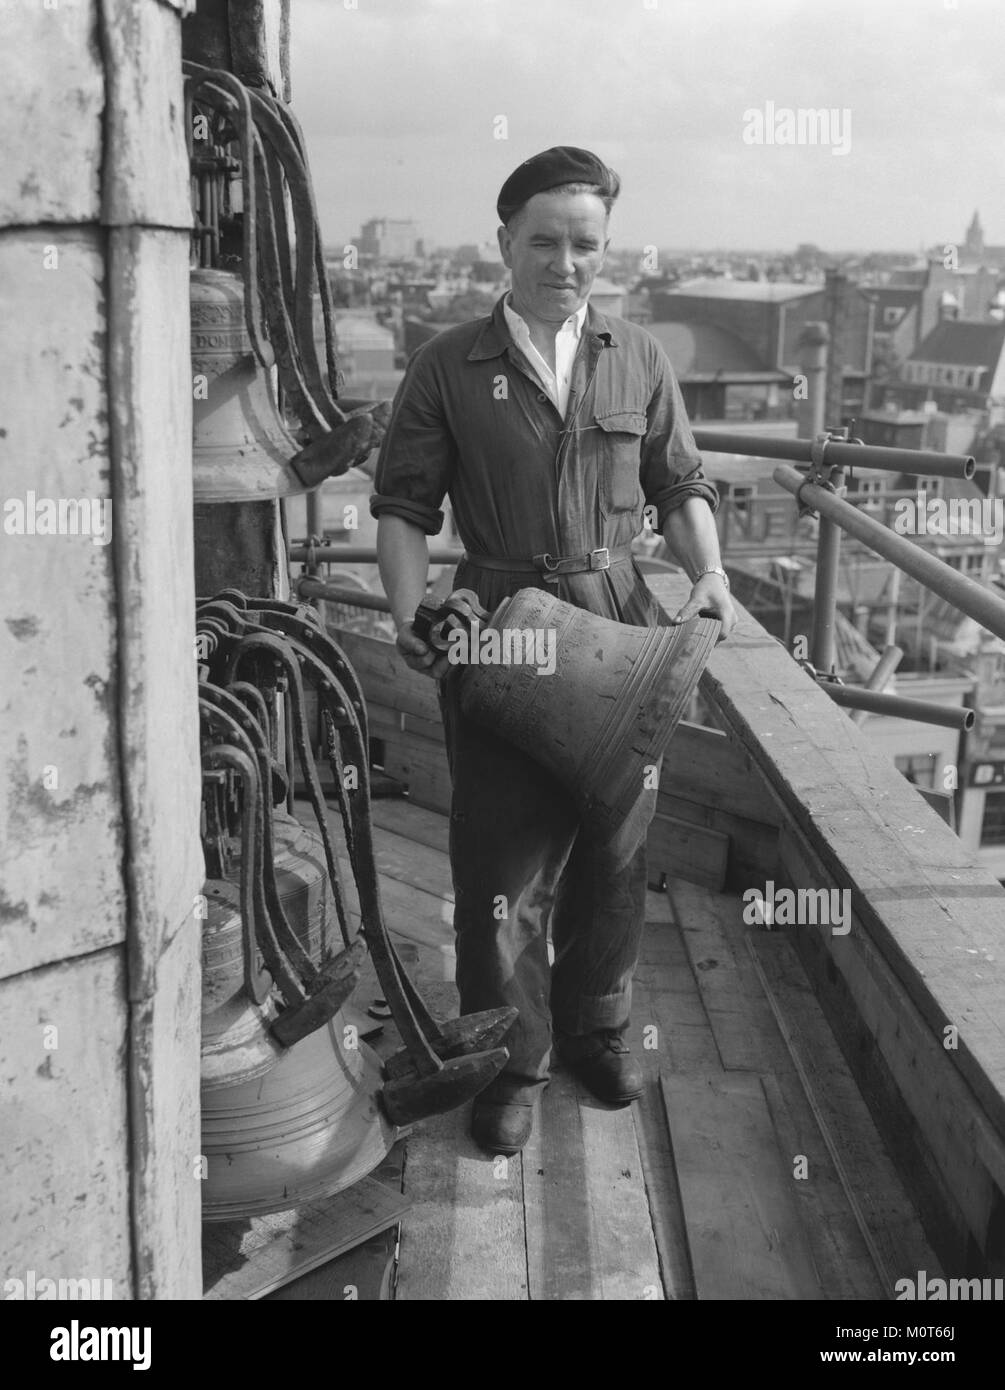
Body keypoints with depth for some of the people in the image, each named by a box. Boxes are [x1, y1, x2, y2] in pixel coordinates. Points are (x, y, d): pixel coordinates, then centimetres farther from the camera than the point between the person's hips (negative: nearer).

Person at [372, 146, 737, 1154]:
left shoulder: (638, 360, 8)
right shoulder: (447, 367, 1)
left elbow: (680, 486, 13)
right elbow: (403, 504, 0)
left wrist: (708, 572, -4)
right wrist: (410, 614, -14)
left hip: (619, 627, 3)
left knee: (614, 850, 13)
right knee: (501, 861, 2)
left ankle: (595, 1027, 36)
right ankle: (510, 1064, 21)